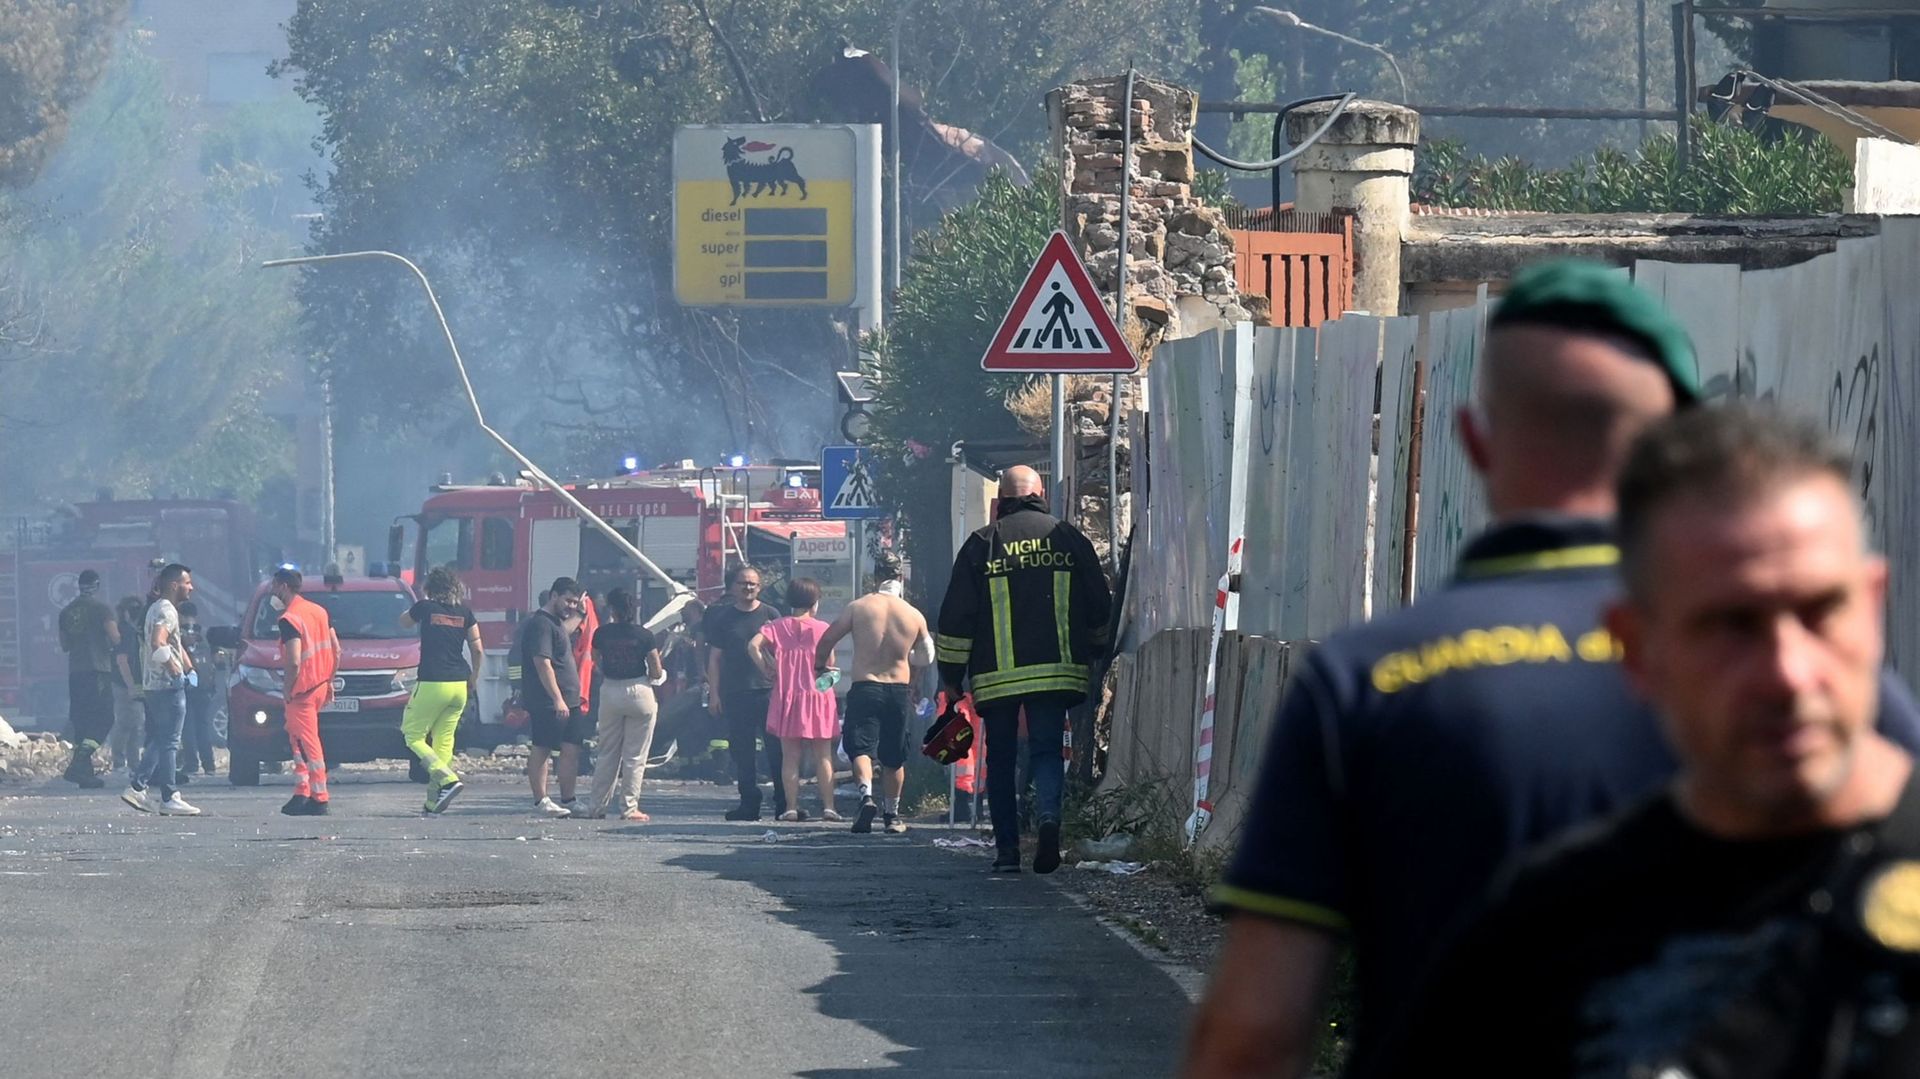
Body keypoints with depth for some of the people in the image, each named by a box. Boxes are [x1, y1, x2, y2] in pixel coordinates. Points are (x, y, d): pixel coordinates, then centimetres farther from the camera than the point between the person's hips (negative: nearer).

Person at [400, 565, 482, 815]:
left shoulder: (425, 608, -3)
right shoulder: (465, 614, 5)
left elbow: (403, 621, 18)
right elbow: (478, 650, 6)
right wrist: (473, 680, 19)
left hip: (432, 684, -5)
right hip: (459, 686, 5)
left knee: (413, 736, 5)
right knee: (444, 740, 11)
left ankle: (448, 779, -15)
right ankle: (434, 800, 7)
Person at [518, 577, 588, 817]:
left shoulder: (557, 622, 20)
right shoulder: (541, 624, -13)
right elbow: (542, 663, -21)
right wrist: (557, 699, -24)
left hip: (568, 701, 10)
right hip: (547, 703, -10)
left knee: (572, 751, 5)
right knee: (542, 750, -4)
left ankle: (568, 800, 8)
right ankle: (541, 800, -1)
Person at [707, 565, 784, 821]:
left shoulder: (770, 615, 7)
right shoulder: (724, 618, 9)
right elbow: (714, 658, 10)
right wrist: (714, 693, 4)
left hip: (768, 692, -2)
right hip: (735, 694, 2)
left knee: (777, 749, -5)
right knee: (742, 752, 3)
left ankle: (784, 803, -2)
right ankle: (749, 802, 8)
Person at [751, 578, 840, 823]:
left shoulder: (778, 627, 1)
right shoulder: (822, 629, -5)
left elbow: (753, 645, -13)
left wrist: (767, 671, -3)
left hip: (786, 697, 2)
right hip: (818, 696, -2)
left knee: (790, 757, 7)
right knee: (823, 757, 5)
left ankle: (791, 807, 3)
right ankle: (828, 807, 0)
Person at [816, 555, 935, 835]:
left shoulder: (858, 608, -3)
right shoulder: (915, 616, 0)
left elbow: (827, 640, 3)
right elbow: (927, 657, 13)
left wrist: (820, 665, 22)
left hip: (864, 688, -2)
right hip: (900, 690, 2)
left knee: (860, 748, -4)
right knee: (893, 758, 15)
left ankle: (866, 794, -32)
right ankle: (891, 815, 23)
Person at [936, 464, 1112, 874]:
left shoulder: (981, 544, 2)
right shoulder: (1068, 538, 6)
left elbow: (956, 617, 2)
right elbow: (1101, 606, 10)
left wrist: (951, 675, 9)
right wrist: (1096, 655, 25)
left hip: (996, 674, -1)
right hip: (1056, 670, 1)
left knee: (1001, 759, 8)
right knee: (1047, 749, 4)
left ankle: (1007, 848, 5)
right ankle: (1050, 814, -25)